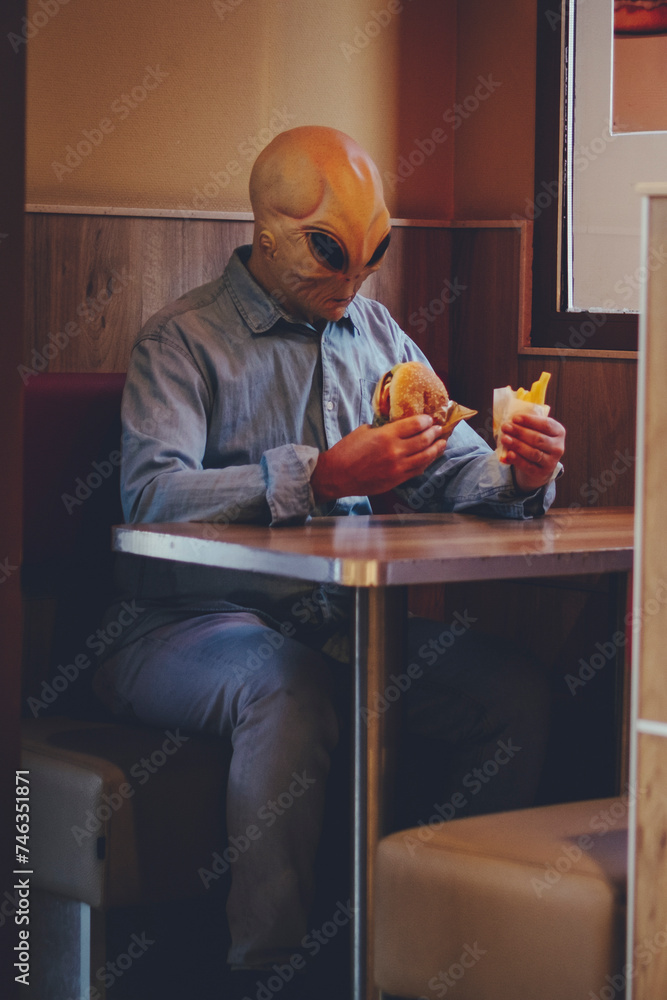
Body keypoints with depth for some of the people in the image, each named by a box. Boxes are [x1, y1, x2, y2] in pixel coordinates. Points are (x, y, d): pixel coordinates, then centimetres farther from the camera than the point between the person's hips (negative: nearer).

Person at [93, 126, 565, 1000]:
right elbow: (151, 493, -18)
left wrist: (520, 476, -8)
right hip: (196, 622, -5)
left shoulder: (376, 332, 19)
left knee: (511, 686, -21)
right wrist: (317, 477, -29)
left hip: (342, 621, 5)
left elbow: (455, 464, 16)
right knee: (288, 686, -38)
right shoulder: (185, 340, -1)